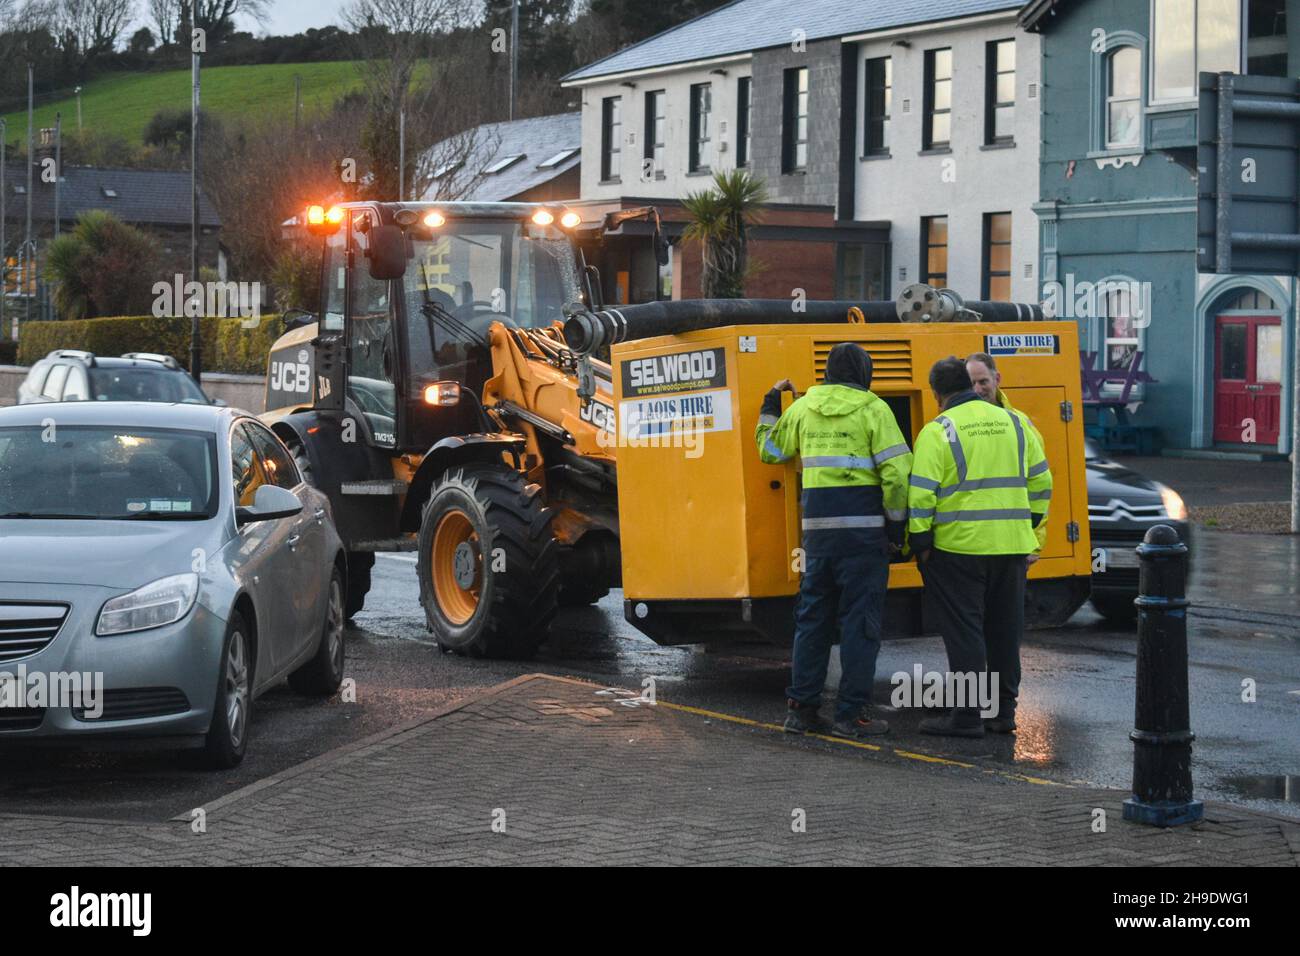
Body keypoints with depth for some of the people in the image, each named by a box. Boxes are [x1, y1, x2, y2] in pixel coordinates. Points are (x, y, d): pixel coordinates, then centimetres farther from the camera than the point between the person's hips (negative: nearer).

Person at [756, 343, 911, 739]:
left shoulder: (803, 408, 8)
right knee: (860, 619, 0)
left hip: (818, 527, 5)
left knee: (813, 616, 13)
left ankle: (801, 707, 14)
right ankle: (851, 713, -1)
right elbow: (896, 472, -12)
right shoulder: (873, 410, -5)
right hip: (863, 527, -5)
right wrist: (897, 522, -1)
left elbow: (770, 450, 22)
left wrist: (770, 406, 34)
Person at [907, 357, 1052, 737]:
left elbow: (921, 493, -12)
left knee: (963, 631, 0)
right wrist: (1028, 522, 21)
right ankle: (1003, 712, 19)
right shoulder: (1013, 424, 10)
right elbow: (1040, 480, 13)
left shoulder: (938, 432, -7)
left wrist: (919, 542, -7)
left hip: (959, 546, -5)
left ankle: (966, 715, 0)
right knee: (1004, 630, 13)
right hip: (1012, 546, 5)